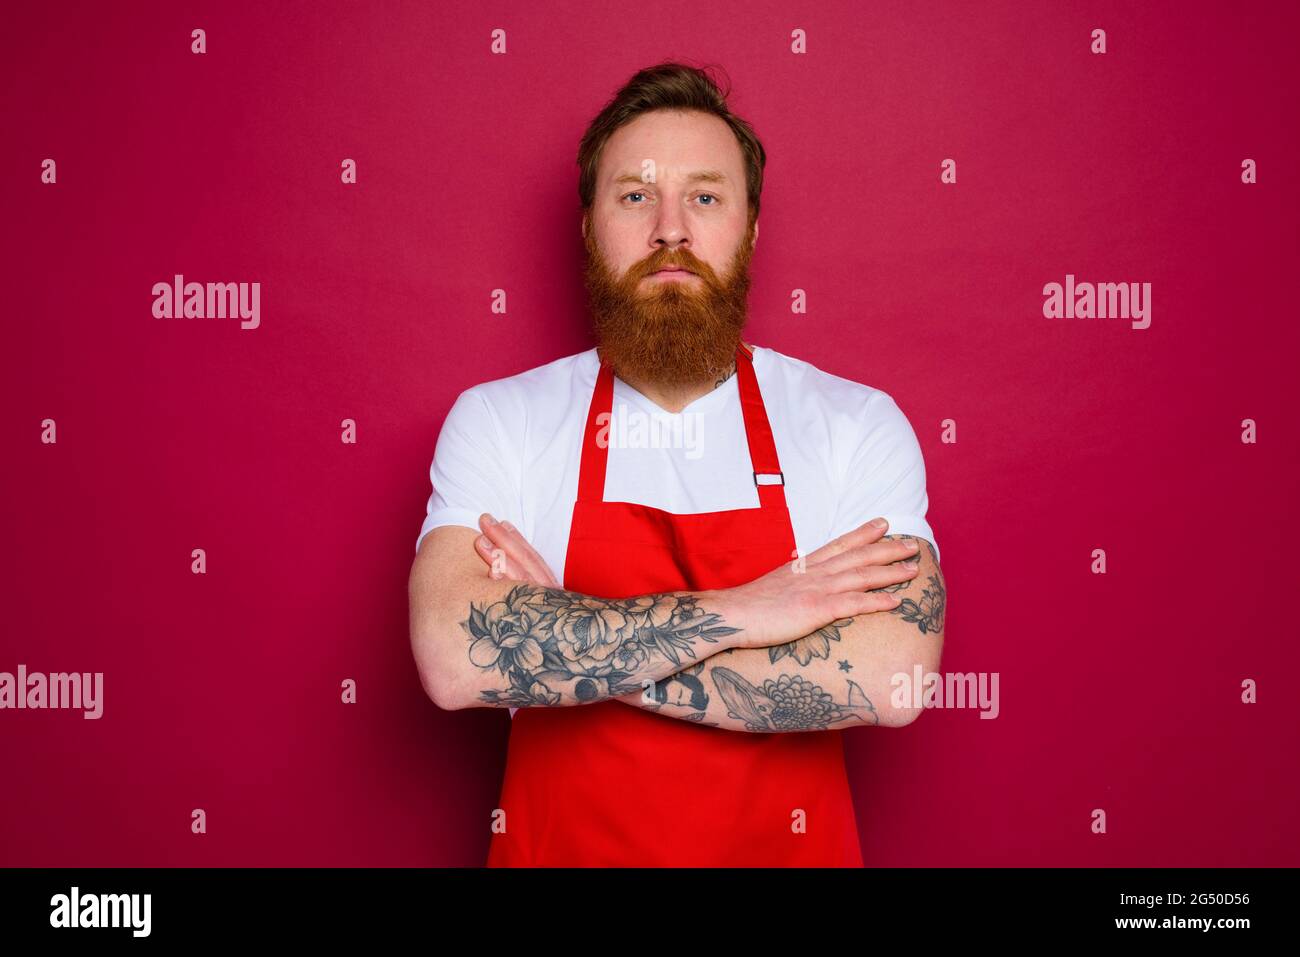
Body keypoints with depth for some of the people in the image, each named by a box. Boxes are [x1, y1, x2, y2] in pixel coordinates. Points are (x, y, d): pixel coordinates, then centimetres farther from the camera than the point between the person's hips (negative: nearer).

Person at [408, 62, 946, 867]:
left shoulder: (858, 424, -8)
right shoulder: (494, 422, -7)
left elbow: (891, 678, -22)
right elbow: (453, 658, -22)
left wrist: (561, 645, -21)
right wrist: (736, 613, -24)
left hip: (786, 845, 0)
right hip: (559, 845, 1)